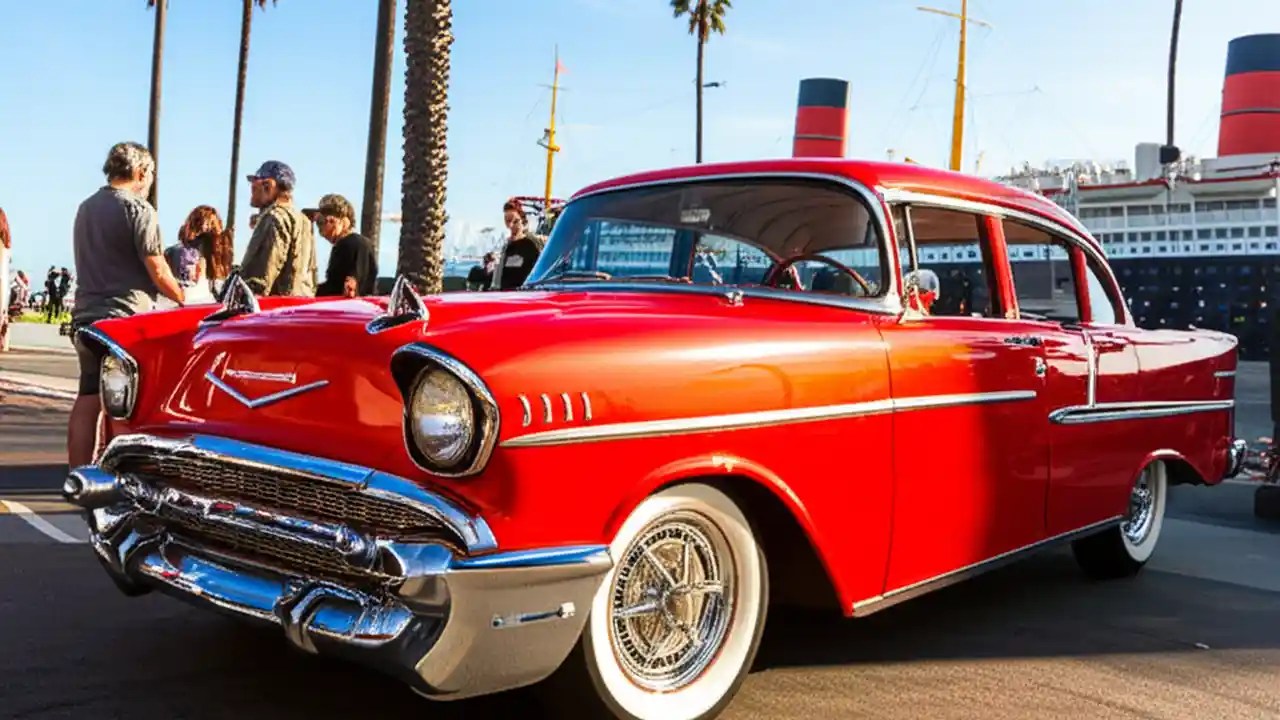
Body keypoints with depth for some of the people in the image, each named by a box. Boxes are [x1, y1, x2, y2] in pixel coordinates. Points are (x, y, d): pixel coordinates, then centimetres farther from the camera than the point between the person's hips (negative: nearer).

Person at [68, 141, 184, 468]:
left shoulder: (86, 208, 16)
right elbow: (158, 272, -10)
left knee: (86, 404, 9)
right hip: (125, 318, -8)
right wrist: (183, 297, 6)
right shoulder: (137, 208, -9)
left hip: (85, 315, 8)